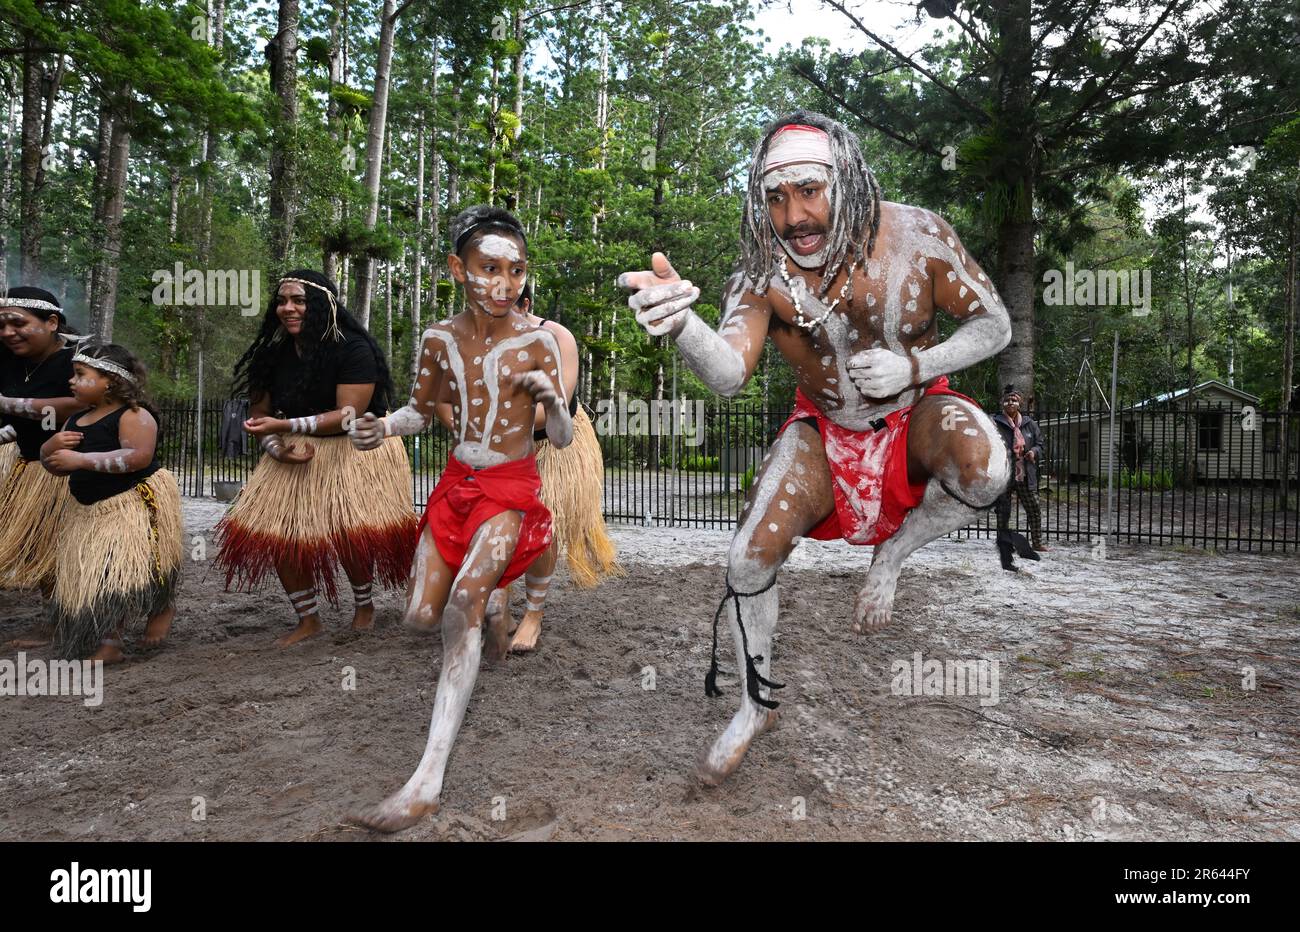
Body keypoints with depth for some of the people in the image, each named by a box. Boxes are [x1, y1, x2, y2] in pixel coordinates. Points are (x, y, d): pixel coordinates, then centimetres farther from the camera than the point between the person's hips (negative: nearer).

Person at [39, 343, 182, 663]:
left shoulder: (134, 415, -14)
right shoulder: (75, 420, 13)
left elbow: (139, 456, -29)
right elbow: (53, 464, 16)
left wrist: (82, 459, -29)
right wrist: (53, 445, -7)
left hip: (136, 504, -9)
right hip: (89, 511, 9)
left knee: (125, 571, -11)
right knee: (93, 579, 8)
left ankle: (163, 607, 18)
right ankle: (108, 641, 17)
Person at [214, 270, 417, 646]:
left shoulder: (353, 348, -18)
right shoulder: (274, 352, -1)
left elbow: (350, 415, -23)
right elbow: (259, 412, 6)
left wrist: (284, 425, -27)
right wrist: (277, 448, -14)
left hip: (355, 449, -5)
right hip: (296, 457, 6)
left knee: (349, 535, -17)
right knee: (276, 534, -1)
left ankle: (364, 604, 15)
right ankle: (308, 619, 18)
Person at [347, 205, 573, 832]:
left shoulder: (538, 344, -12)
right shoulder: (440, 340, -2)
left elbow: (564, 441, -9)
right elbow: (420, 411, 12)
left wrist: (554, 403, -31)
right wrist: (381, 427, -10)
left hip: (511, 488, -5)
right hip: (457, 484, 5)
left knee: (463, 603, -25)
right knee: (422, 616, 3)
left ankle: (428, 780, -24)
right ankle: (489, 613, 41)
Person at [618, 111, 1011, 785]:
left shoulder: (918, 237, -21)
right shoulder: (763, 272, -22)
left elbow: (993, 324, -8)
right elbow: (728, 375, -37)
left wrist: (915, 366, -26)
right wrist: (679, 322, -58)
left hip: (915, 413, 0)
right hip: (824, 430, 1)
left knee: (983, 473, -36)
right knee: (749, 558, -12)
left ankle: (892, 555, -3)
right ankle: (756, 705, 14)